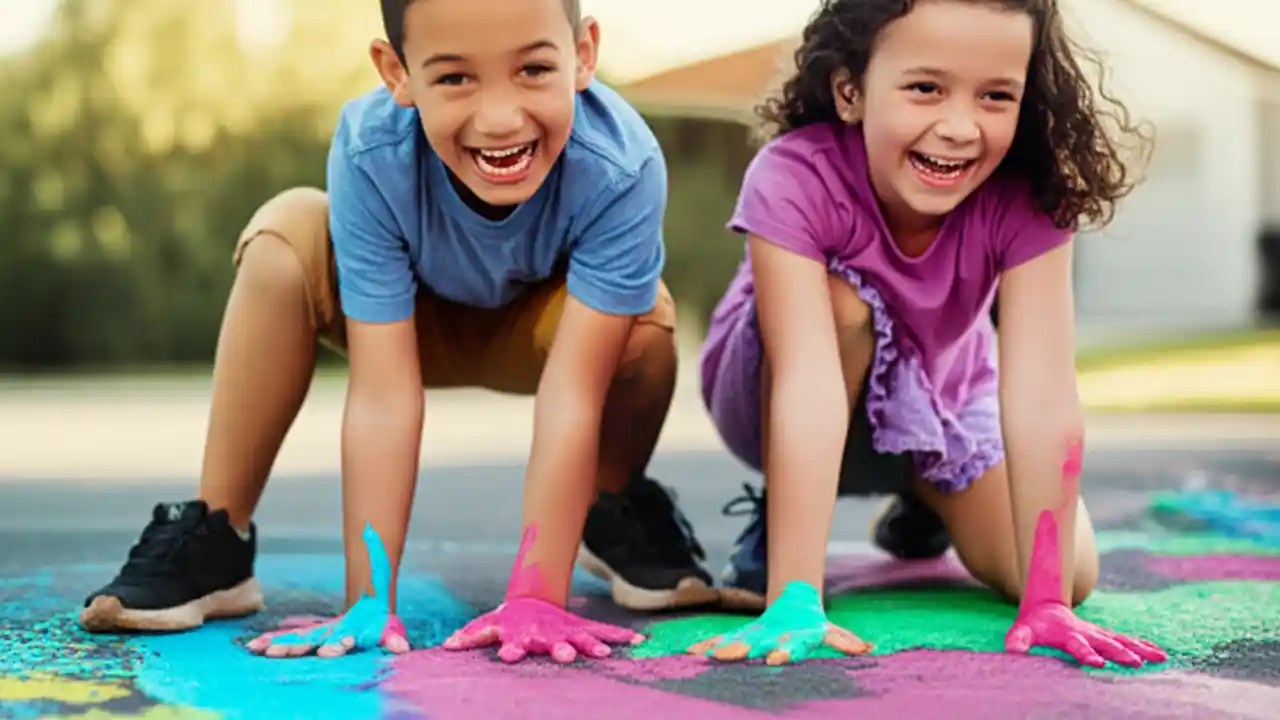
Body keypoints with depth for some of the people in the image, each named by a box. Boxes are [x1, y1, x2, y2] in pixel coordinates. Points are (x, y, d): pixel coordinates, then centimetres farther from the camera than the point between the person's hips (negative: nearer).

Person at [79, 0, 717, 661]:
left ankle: (618, 512, -1)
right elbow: (383, 397, -34)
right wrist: (369, 604, -36)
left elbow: (572, 394, -37)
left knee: (644, 320, -34)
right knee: (287, 234, -28)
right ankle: (213, 540, -16)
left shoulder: (624, 165, -37)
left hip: (540, 330, -1)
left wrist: (540, 603, -39)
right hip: (414, 317, 1)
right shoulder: (370, 152, -35)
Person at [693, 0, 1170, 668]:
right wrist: (794, 601, -48)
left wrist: (1048, 600, -38)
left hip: (940, 394, 3)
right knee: (841, 304, -35)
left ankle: (922, 500, 20)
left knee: (1072, 571, -13)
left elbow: (1043, 399, -34)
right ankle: (769, 535, -11)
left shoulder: (1023, 196, -29)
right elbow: (808, 384, -43)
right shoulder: (795, 177, -36)